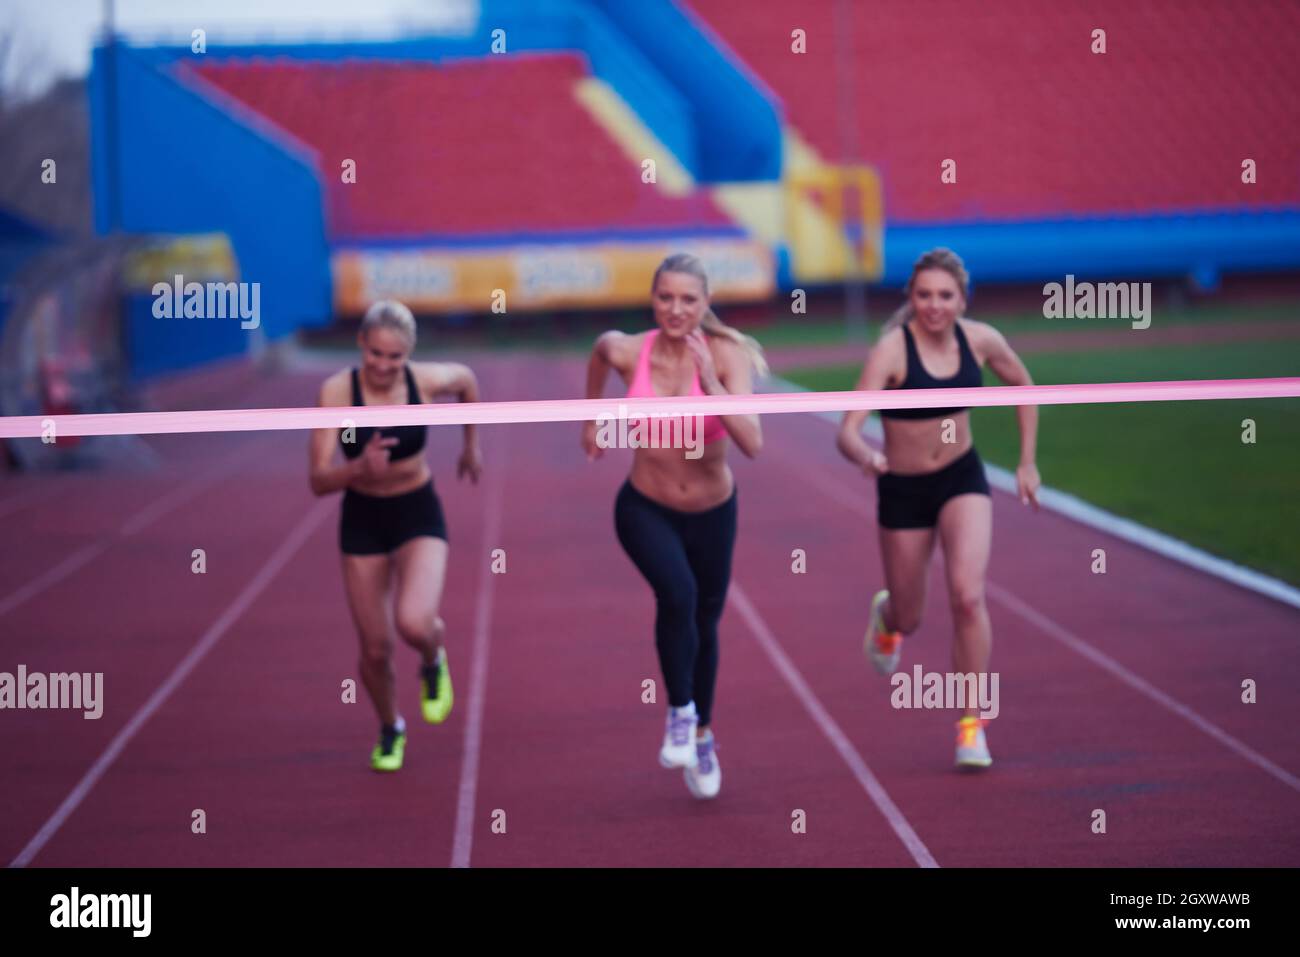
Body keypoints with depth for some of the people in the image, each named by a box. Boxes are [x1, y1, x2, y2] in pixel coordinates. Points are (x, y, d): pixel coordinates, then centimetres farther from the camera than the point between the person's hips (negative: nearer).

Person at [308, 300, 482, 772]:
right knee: (375, 649, 5)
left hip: (419, 516, -1)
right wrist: (361, 468, -40)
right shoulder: (337, 391, -20)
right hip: (362, 520, 1)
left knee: (414, 623, -26)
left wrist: (471, 444, 19)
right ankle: (389, 731, 37)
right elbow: (319, 481, -21)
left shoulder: (428, 380, -17)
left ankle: (433, 663, 13)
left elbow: (466, 380, 9)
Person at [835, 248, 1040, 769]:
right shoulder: (891, 350, -22)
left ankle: (972, 726, -7)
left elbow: (1023, 386, 12)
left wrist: (1027, 462, 9)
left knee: (968, 596, -20)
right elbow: (848, 431, -29)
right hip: (903, 491, -1)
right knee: (909, 619, 13)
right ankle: (886, 613, 55)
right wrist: (866, 456, -52)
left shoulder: (980, 340, -10)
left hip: (963, 480, 1)